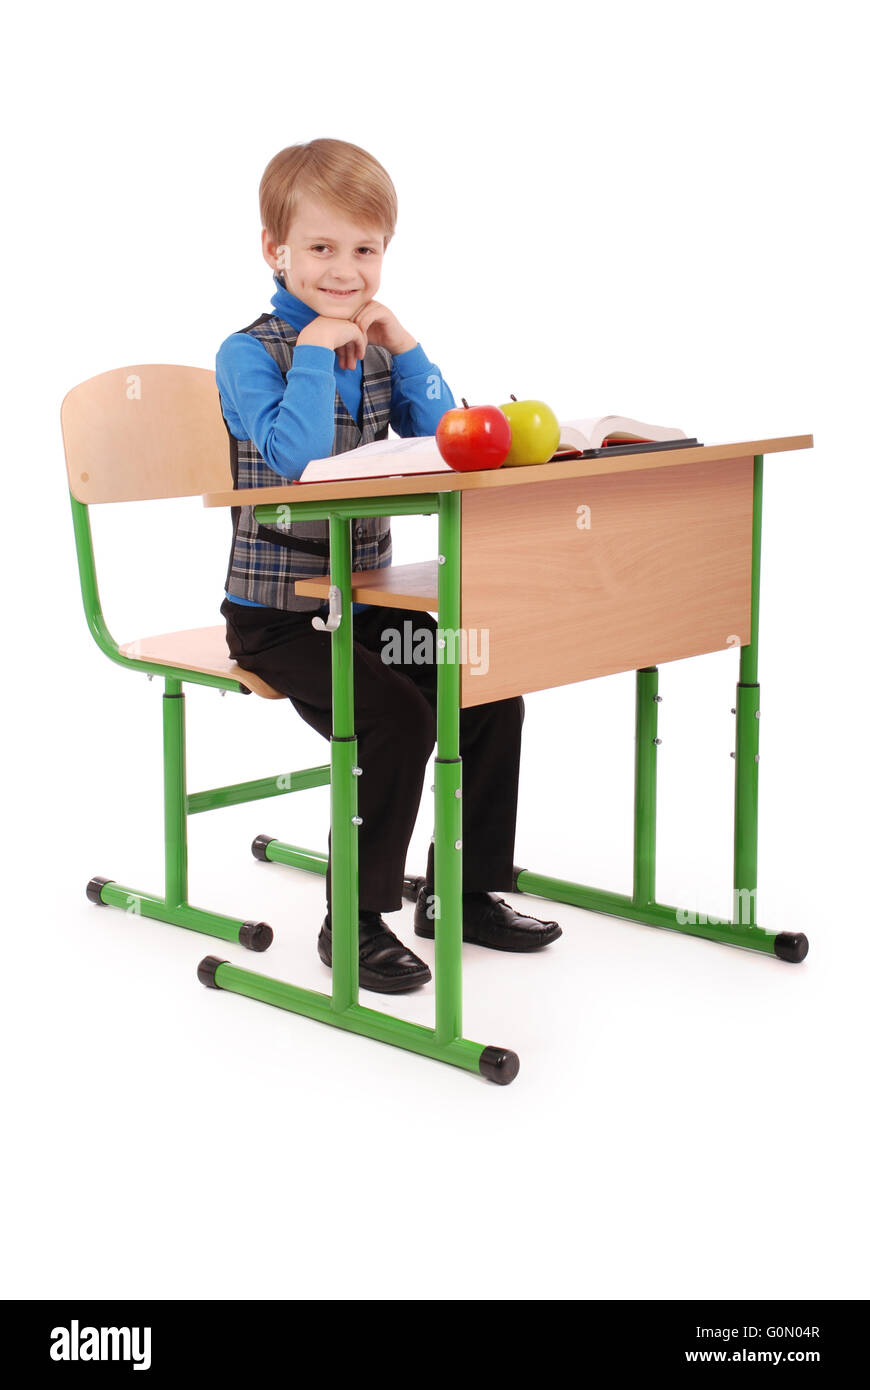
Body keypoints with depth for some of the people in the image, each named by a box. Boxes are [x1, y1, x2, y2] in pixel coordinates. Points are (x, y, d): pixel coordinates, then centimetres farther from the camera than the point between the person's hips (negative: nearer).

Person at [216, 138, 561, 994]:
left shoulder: (376, 347, 10)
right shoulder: (248, 353, -9)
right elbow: (296, 456, -26)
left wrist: (403, 348, -5)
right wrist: (315, 348, -20)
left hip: (368, 602, 7)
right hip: (278, 613, -6)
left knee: (491, 694, -7)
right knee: (395, 718, -25)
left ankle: (466, 891, 11)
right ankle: (356, 922, -8)